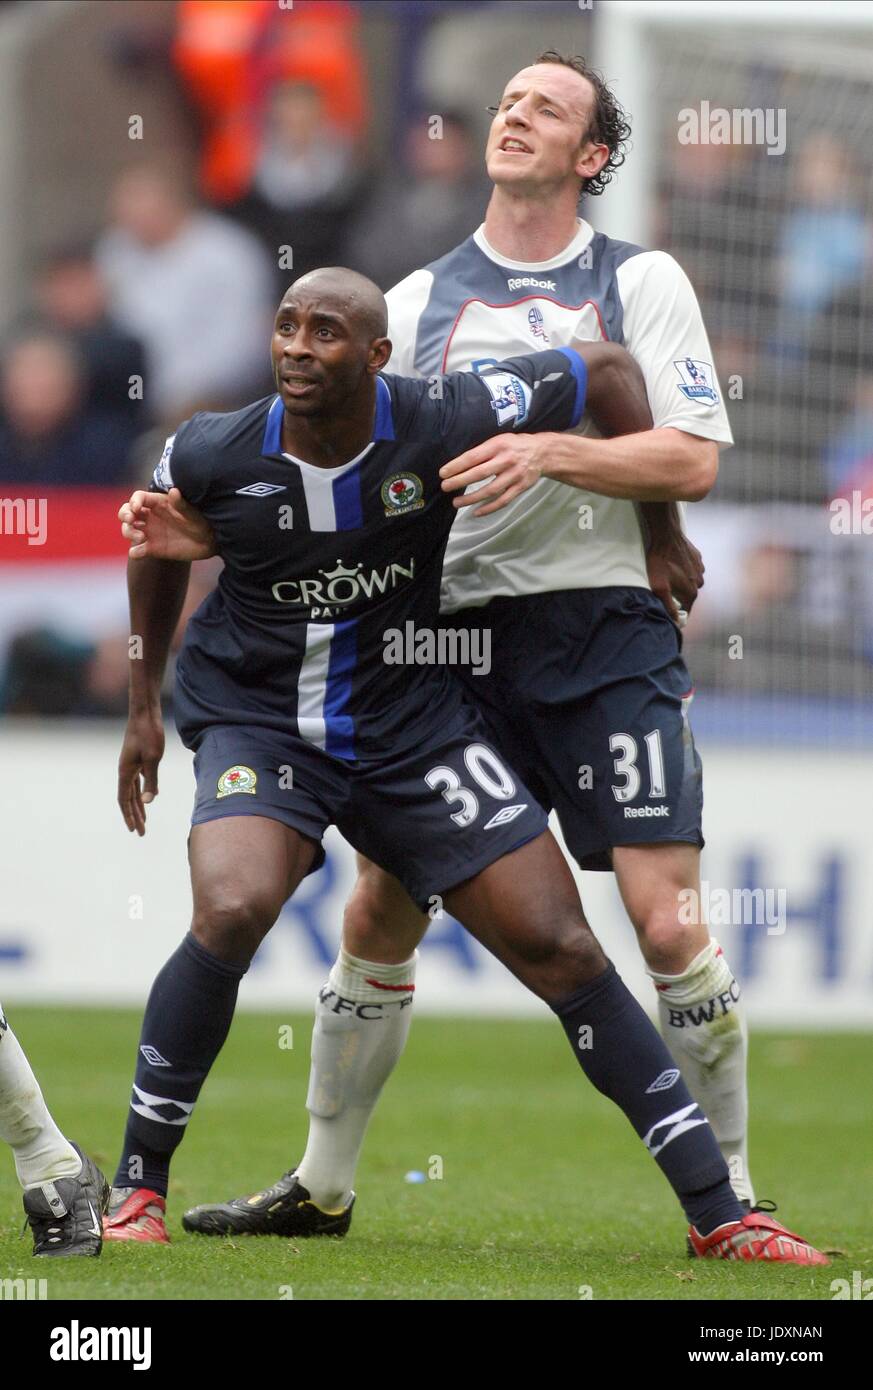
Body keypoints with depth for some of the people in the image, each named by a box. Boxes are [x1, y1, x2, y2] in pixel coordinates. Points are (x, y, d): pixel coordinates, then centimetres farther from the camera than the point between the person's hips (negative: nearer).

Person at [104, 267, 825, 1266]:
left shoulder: (447, 423, -18)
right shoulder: (211, 455, -14)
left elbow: (607, 370, -2)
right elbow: (159, 545, 10)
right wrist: (143, 707, 15)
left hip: (411, 722, 1)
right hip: (257, 719, -1)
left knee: (562, 951, -3)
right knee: (231, 911, -31)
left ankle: (719, 1217, 4)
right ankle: (136, 1190, -15)